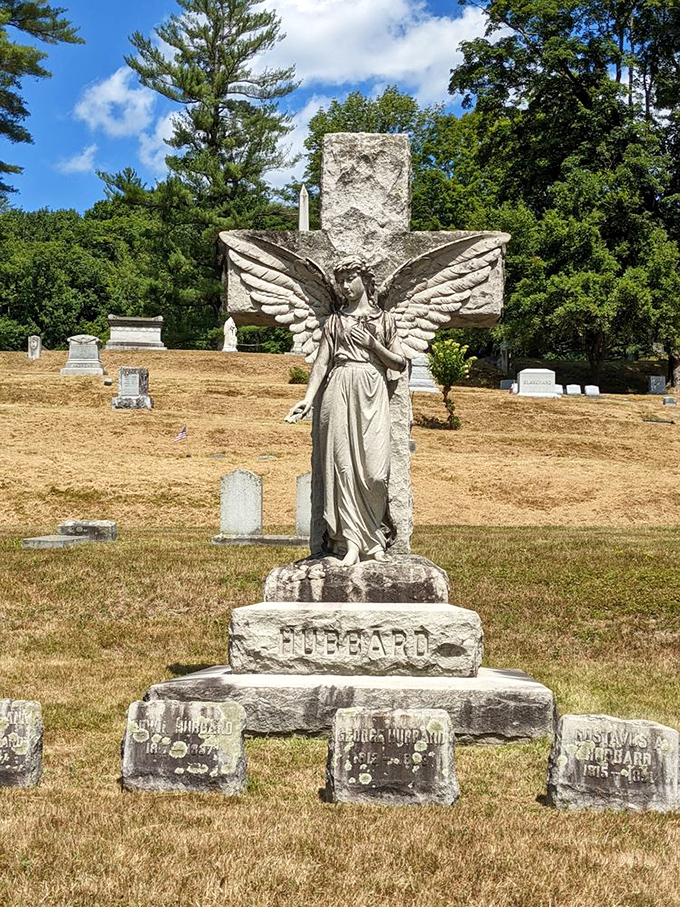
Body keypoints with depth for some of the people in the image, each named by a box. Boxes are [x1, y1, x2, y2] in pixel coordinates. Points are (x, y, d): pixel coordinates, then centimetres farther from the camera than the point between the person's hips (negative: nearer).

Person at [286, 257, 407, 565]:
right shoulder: (334, 320, 15)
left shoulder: (384, 319, 15)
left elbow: (400, 363, 10)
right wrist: (307, 399, -5)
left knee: (373, 467, -10)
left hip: (372, 393, -1)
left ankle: (374, 536, 5)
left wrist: (371, 344, -3)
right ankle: (352, 541, -5)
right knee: (342, 464, -7)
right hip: (339, 391, 1)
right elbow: (321, 362, 7)